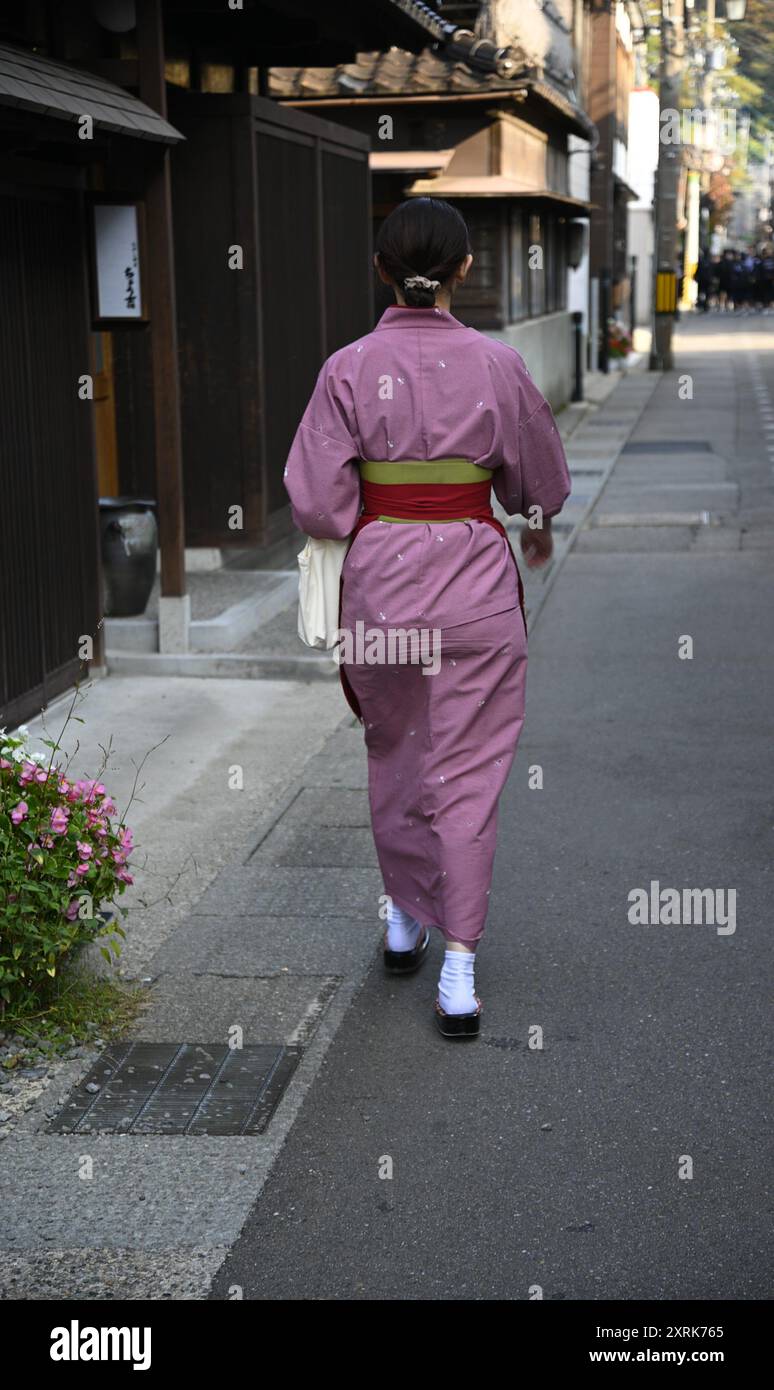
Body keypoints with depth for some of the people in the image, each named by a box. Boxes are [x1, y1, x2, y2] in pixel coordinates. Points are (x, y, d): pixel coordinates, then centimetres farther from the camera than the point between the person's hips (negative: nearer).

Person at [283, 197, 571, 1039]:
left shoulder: (349, 369, -9)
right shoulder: (497, 365, -7)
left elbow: (316, 502, -10)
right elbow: (541, 482, 6)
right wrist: (537, 526, 28)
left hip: (378, 580, 1)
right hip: (474, 582, -1)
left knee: (394, 756, 22)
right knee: (467, 773, 5)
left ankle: (403, 920, 36)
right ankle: (459, 970, 3)